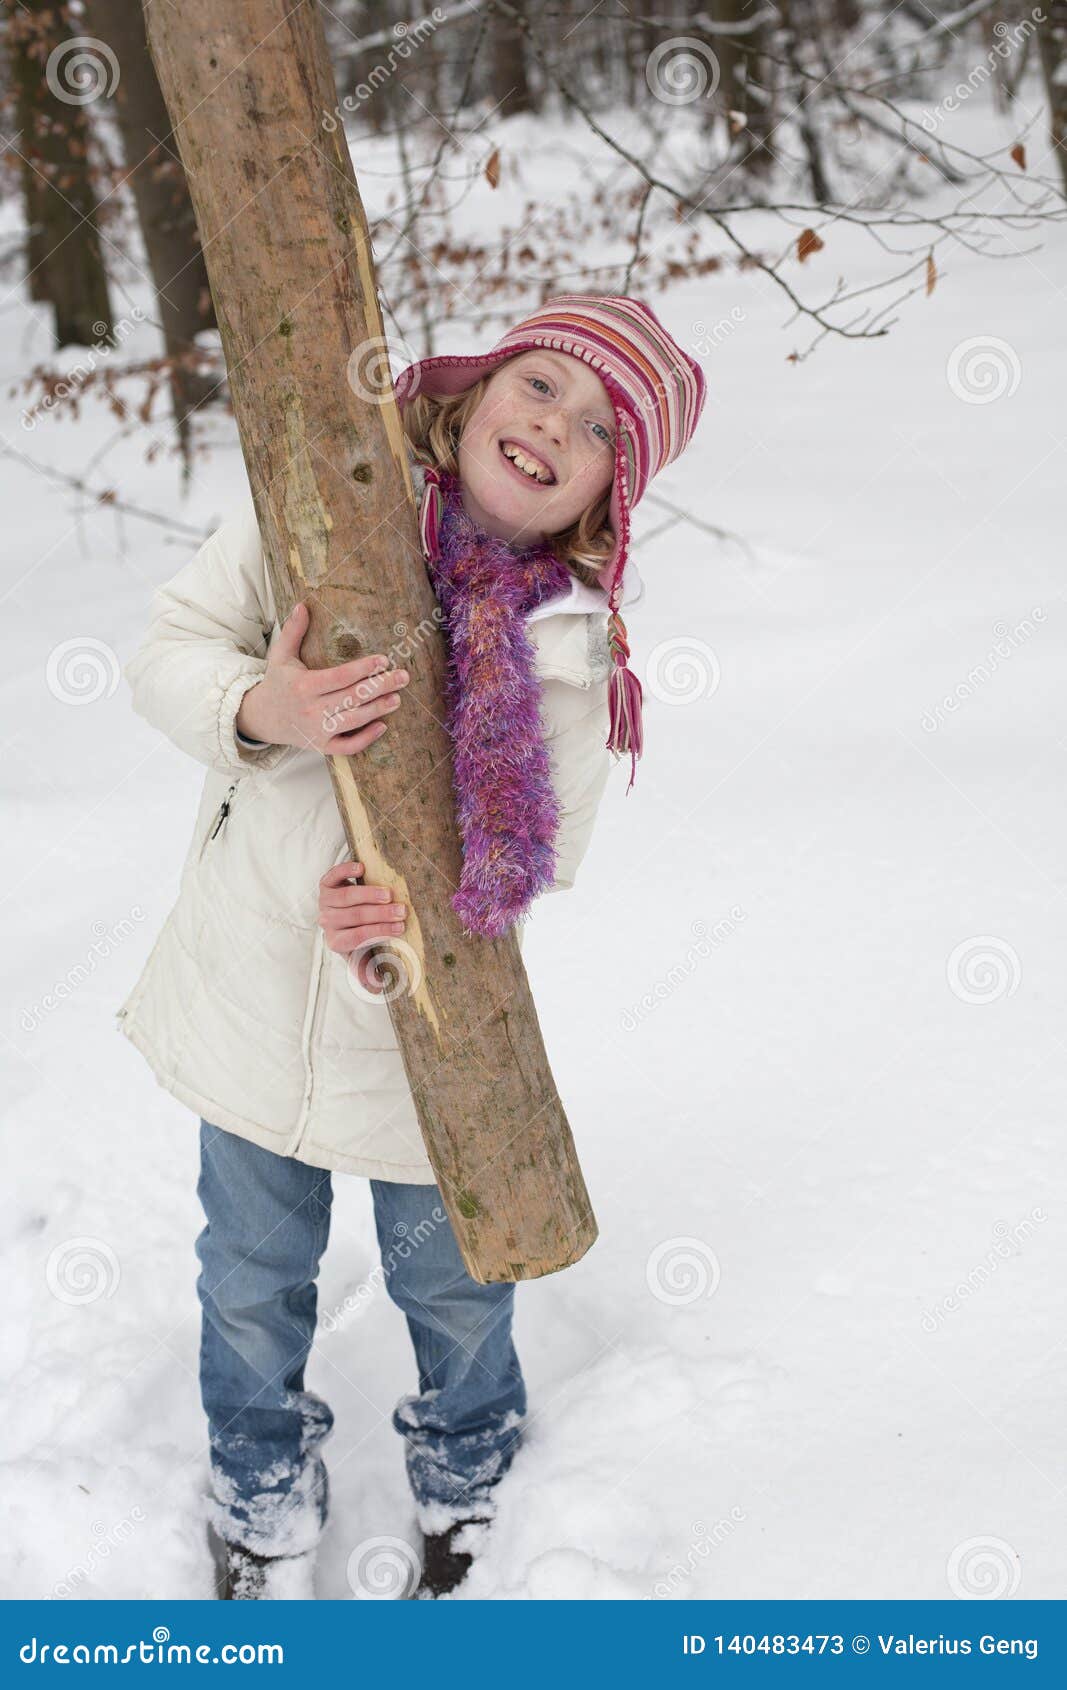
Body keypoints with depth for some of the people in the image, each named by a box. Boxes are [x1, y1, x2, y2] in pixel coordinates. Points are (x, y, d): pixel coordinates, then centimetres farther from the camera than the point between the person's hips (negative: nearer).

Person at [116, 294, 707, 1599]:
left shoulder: (577, 648, -13)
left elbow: (540, 852, -12)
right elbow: (171, 647, -10)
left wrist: (426, 915, -32)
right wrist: (260, 710, -32)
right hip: (249, 991, 1)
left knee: (450, 1280, 21)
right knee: (253, 1276, 21)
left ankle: (464, 1474, 54)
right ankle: (263, 1492, 50)